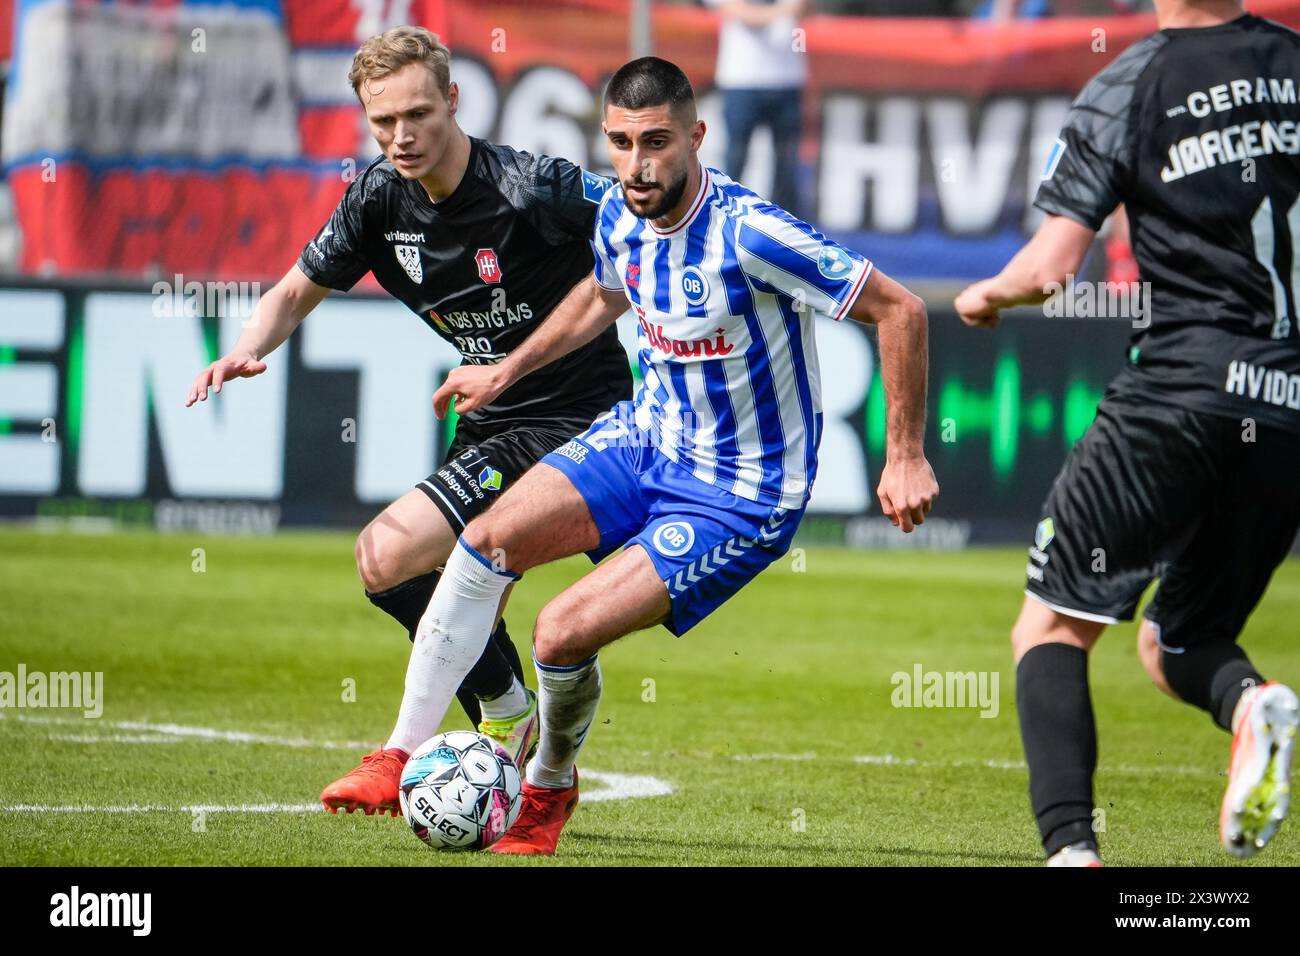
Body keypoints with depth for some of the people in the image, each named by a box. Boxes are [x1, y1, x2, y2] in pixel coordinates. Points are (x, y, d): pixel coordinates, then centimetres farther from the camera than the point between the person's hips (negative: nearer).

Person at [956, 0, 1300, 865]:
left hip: (1181, 385, -4)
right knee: (1175, 647, 21)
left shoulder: (1127, 89, -4)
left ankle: (1070, 843, -13)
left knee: (1052, 628, 7)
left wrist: (985, 295, 14)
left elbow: (1047, 269, -6)